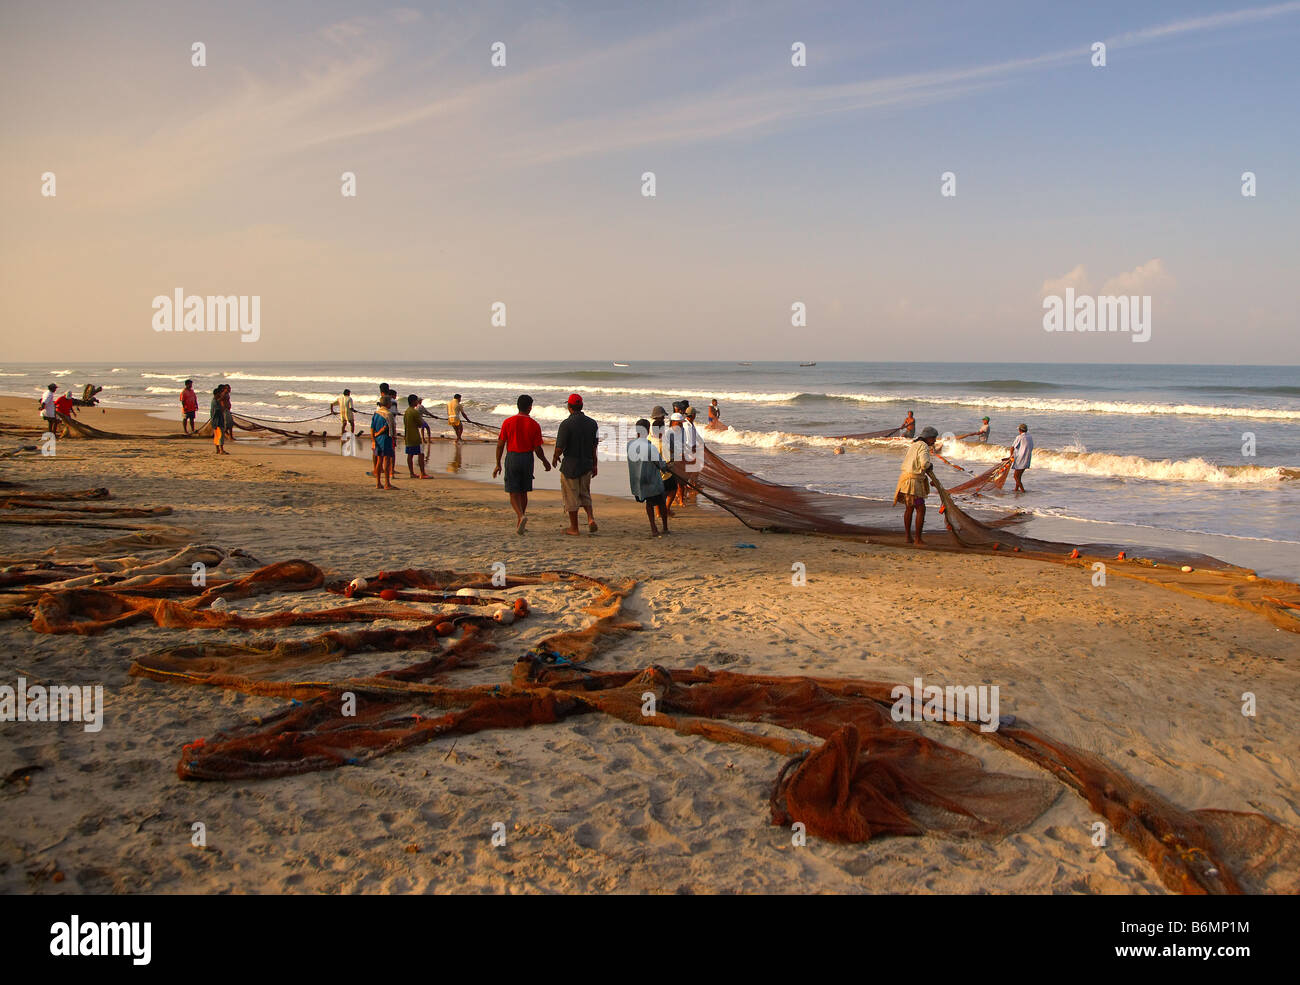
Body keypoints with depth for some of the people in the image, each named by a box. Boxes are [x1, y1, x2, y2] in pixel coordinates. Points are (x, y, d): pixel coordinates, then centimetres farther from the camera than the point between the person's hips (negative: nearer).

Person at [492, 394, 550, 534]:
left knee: (514, 493, 4)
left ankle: (521, 516, -21)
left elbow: (500, 444, -3)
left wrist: (498, 464, 6)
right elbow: (538, 449, -4)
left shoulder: (508, 422, -4)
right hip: (527, 459, 1)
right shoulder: (534, 425, -5)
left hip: (512, 458, -1)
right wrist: (545, 462, 13)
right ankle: (519, 523, 21)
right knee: (523, 492, 14)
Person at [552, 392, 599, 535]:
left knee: (571, 498, 6)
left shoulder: (566, 424, -16)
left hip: (570, 466, -5)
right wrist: (594, 464, 15)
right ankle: (590, 518, -1)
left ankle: (574, 528, 13)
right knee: (584, 494, 20)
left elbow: (560, 447, -16)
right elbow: (594, 446, 7)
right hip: (587, 465, 5)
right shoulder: (592, 423, 1)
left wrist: (555, 458, 5)